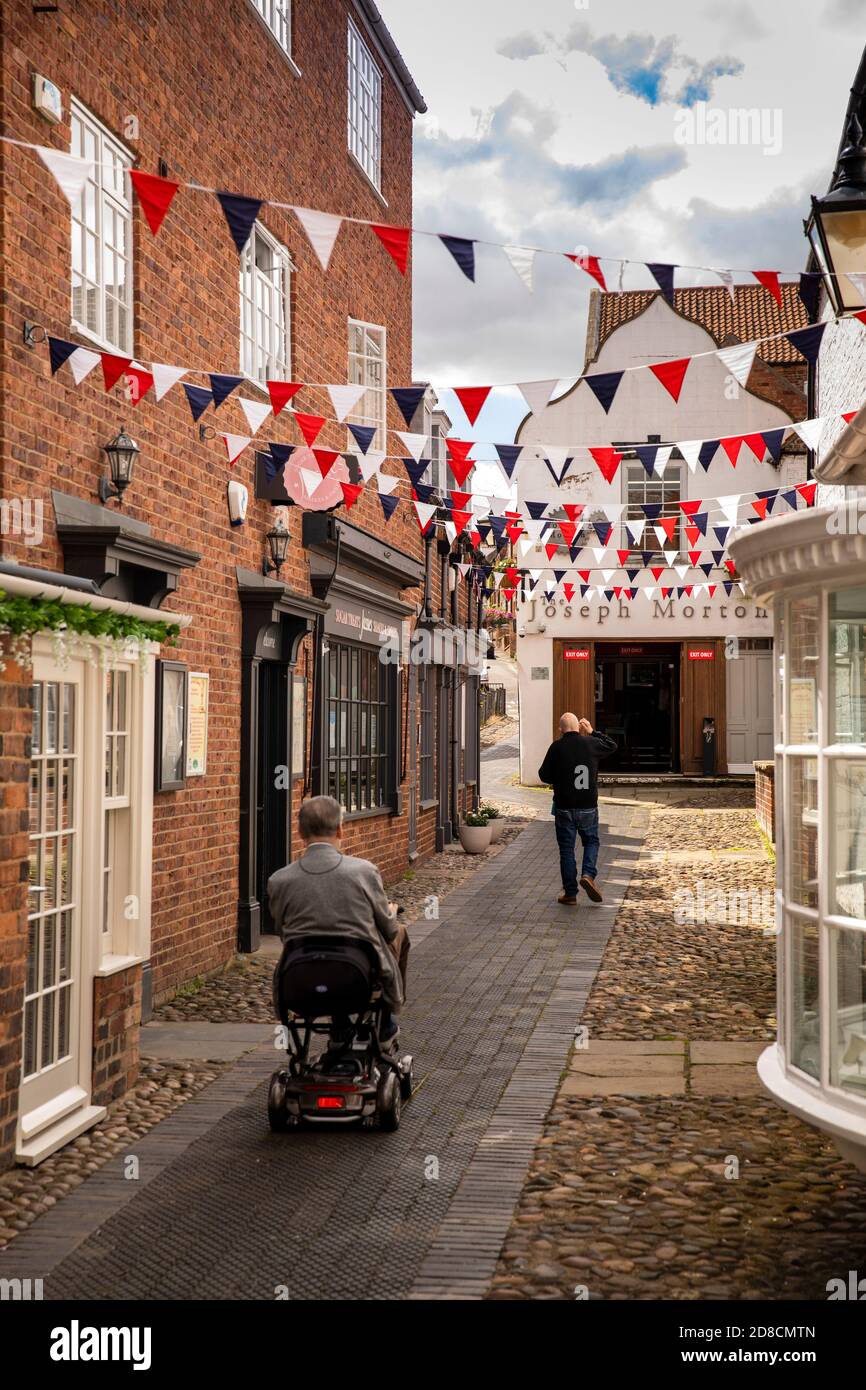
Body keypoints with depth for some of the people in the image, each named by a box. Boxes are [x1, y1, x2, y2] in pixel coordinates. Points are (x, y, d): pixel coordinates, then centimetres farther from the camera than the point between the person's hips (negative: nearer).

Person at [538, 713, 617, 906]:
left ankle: (570, 894, 9)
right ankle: (588, 874, -4)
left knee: (566, 849, 7)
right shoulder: (591, 744, -2)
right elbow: (612, 745, 19)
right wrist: (592, 732, 23)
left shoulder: (556, 748, -8)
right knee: (591, 841, 21)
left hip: (564, 807, -1)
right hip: (588, 807, 1)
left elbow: (544, 776, -2)